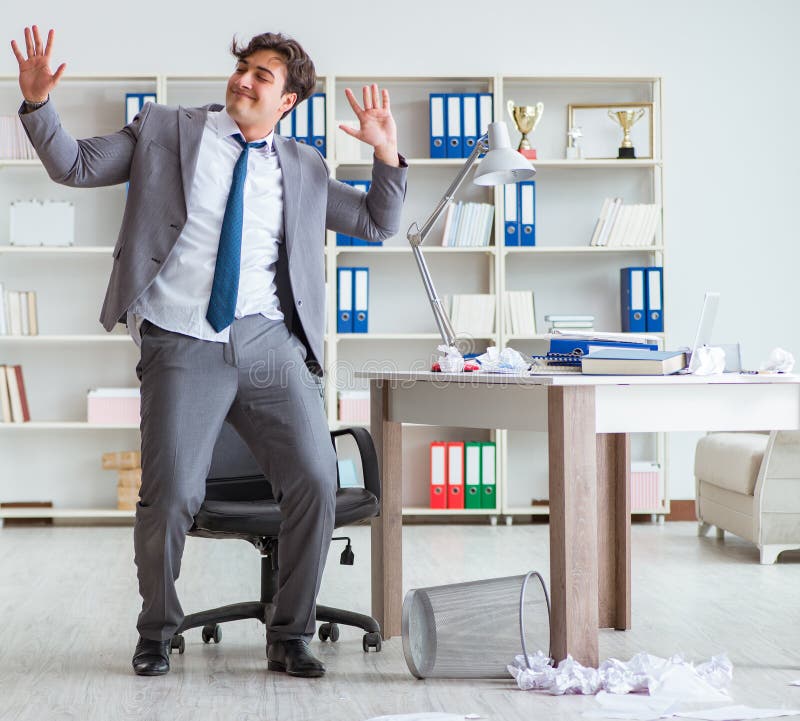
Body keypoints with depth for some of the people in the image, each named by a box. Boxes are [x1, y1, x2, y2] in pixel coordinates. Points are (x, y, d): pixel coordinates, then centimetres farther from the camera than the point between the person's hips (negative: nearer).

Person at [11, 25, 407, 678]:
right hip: (182, 347, -2)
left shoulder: (304, 168, 16)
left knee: (316, 483, -9)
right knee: (170, 497, -8)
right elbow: (76, 167, 10)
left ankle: (290, 637, 9)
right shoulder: (165, 130, 11)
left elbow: (377, 223, 21)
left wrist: (386, 153, 6)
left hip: (269, 343, 2)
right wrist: (38, 104, -5)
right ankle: (157, 633, 19)